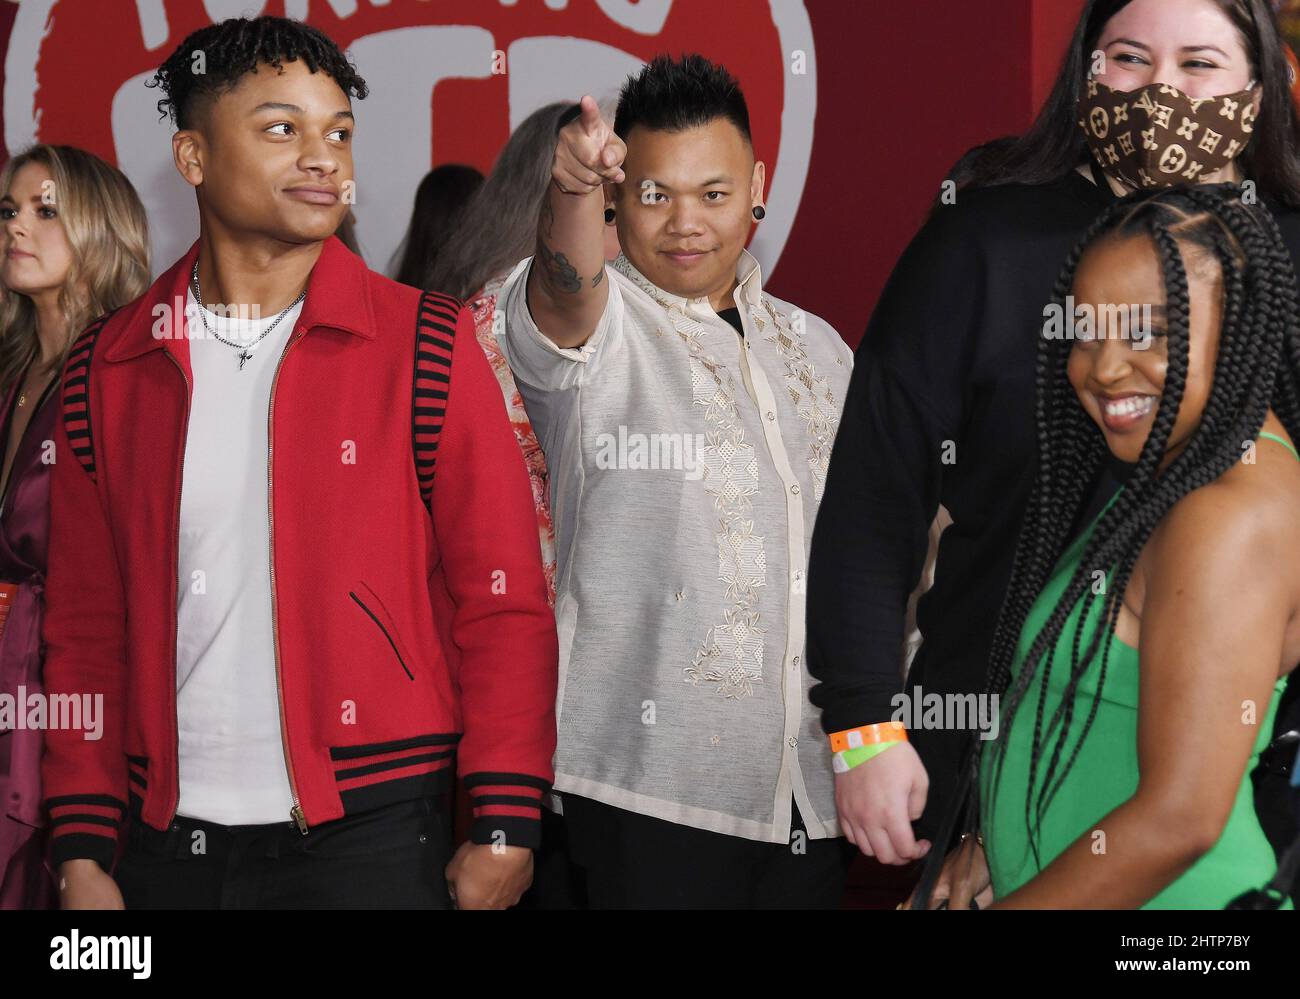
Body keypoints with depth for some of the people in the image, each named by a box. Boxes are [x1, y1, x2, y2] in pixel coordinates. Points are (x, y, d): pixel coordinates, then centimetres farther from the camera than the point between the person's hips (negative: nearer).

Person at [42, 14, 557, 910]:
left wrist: (504, 827, -10)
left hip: (369, 834, -2)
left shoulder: (426, 348, -3)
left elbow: (503, 601, -4)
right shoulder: (110, 368, 5)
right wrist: (84, 850, 3)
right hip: (169, 840, 3)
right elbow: (86, 627, 8)